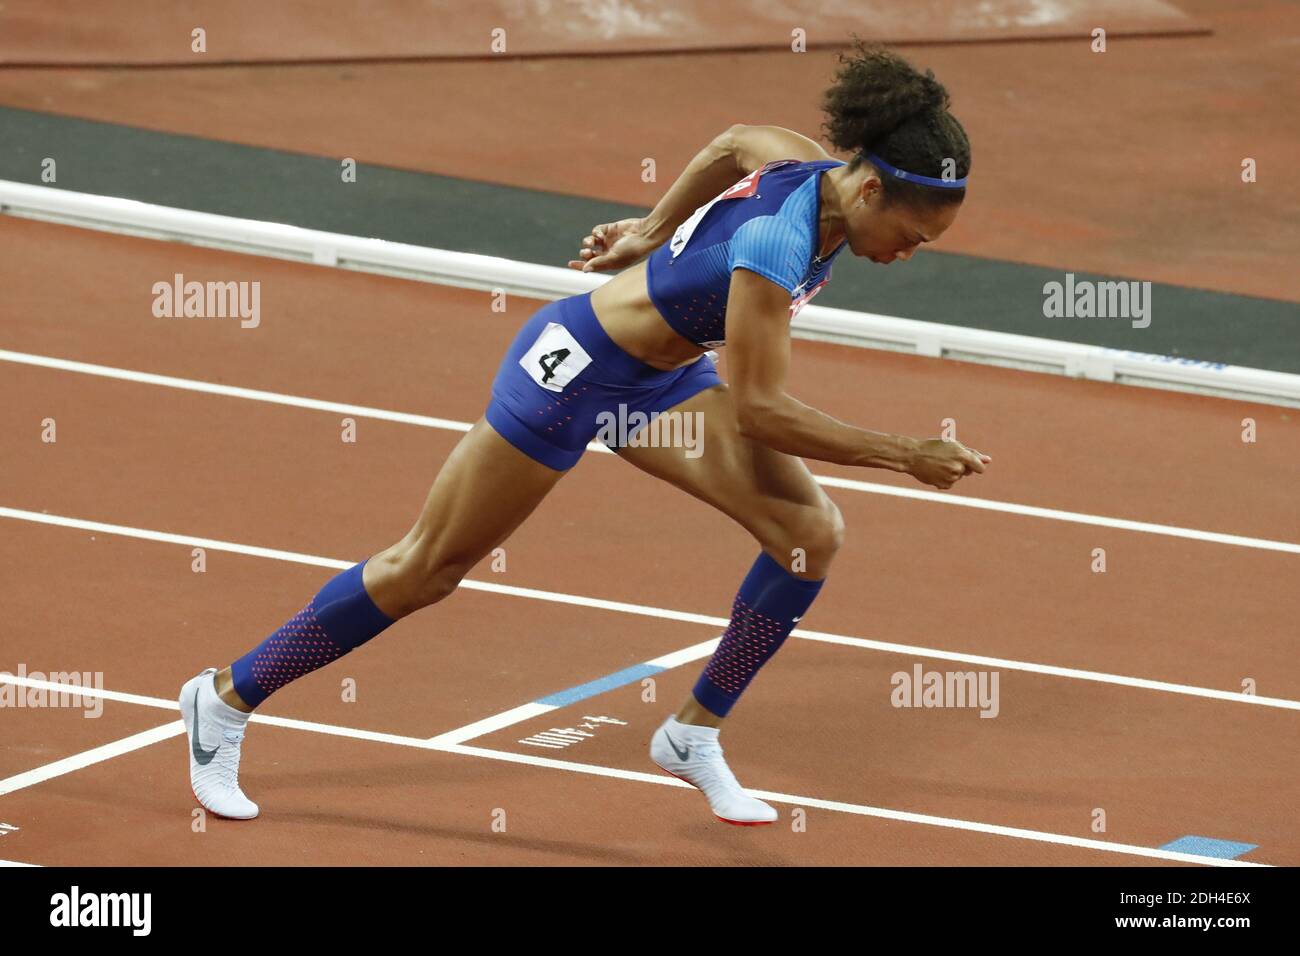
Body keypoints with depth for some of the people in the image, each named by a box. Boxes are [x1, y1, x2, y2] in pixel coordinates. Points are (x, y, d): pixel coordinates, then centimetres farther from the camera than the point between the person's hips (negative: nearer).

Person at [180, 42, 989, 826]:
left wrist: (652, 233, 22)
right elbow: (758, 410, -30)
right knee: (427, 570, 5)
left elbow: (735, 145, 10)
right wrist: (905, 455, -28)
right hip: (574, 369, -8)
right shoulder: (777, 242, -36)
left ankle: (695, 733, 10)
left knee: (813, 535, -6)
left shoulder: (812, 164, -13)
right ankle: (228, 700, 22)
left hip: (658, 378, 8)